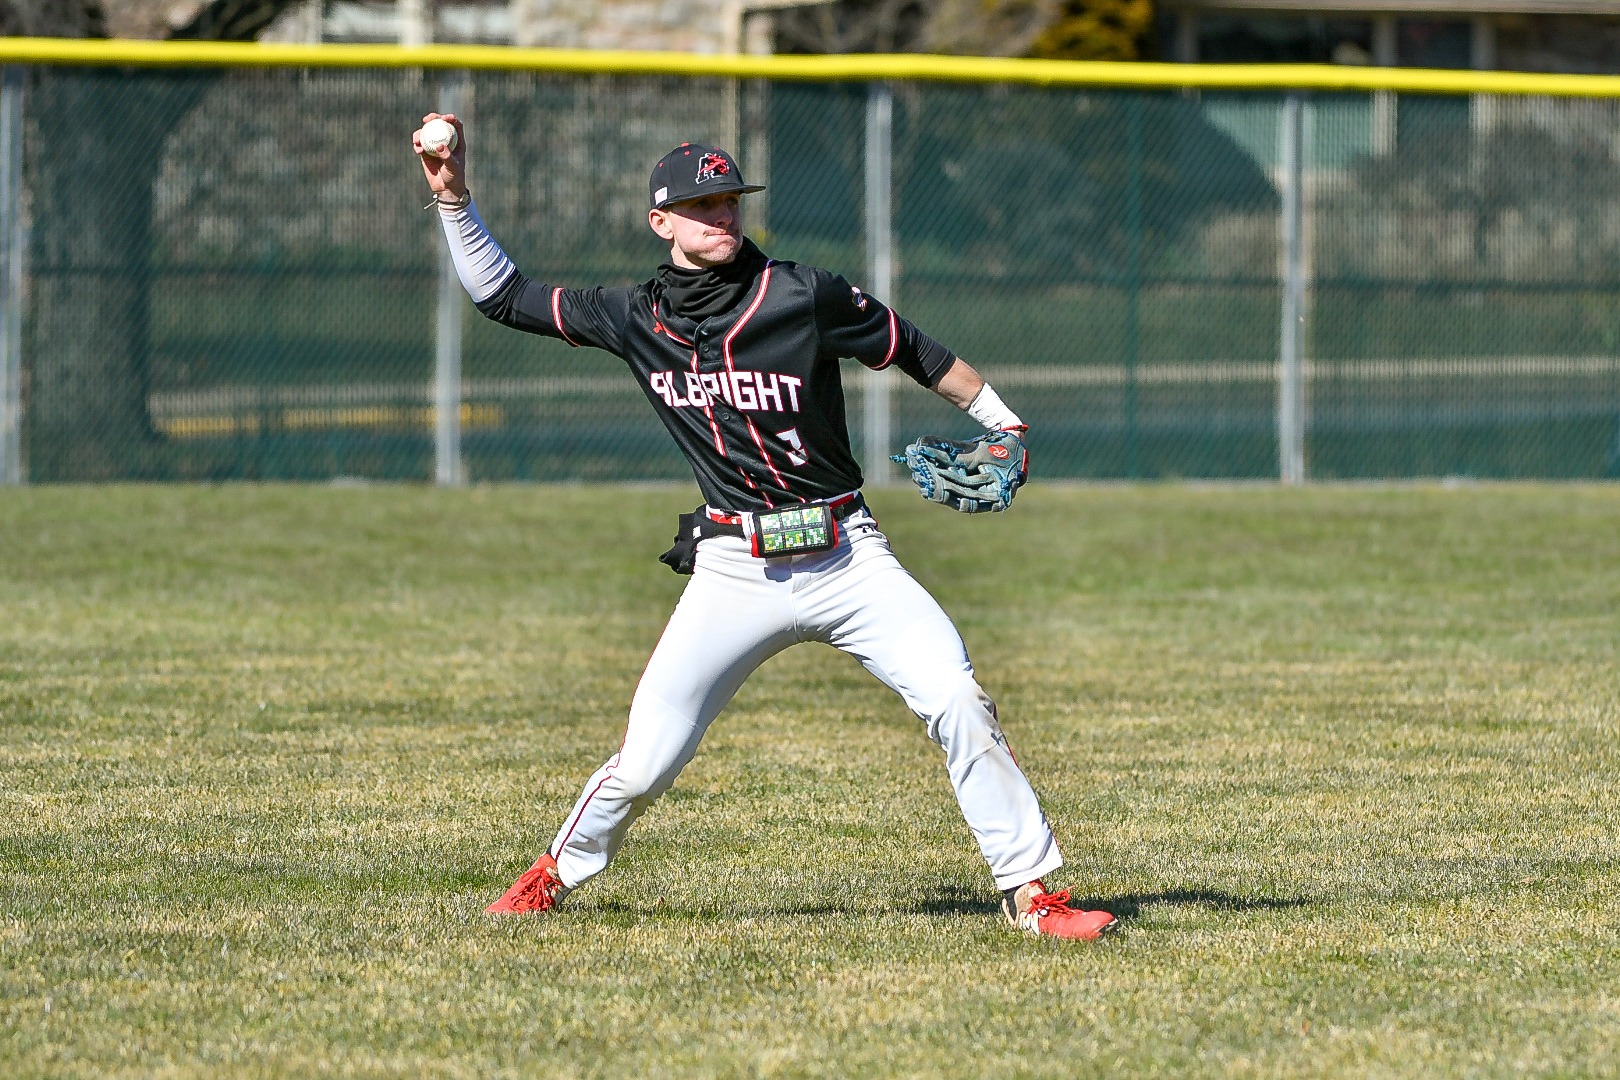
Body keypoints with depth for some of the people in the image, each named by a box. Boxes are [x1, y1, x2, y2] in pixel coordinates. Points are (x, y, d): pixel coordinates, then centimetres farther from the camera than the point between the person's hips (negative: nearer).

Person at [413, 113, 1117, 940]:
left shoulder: (804, 297, -5)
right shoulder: (638, 320, 3)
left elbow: (915, 353, 8)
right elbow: (503, 294, 10)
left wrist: (1001, 422, 10)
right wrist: (452, 196, 3)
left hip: (847, 559, -1)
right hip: (734, 576, 1)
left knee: (958, 707, -15)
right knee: (645, 762, -2)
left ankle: (1028, 893, -7)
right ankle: (558, 873, 26)